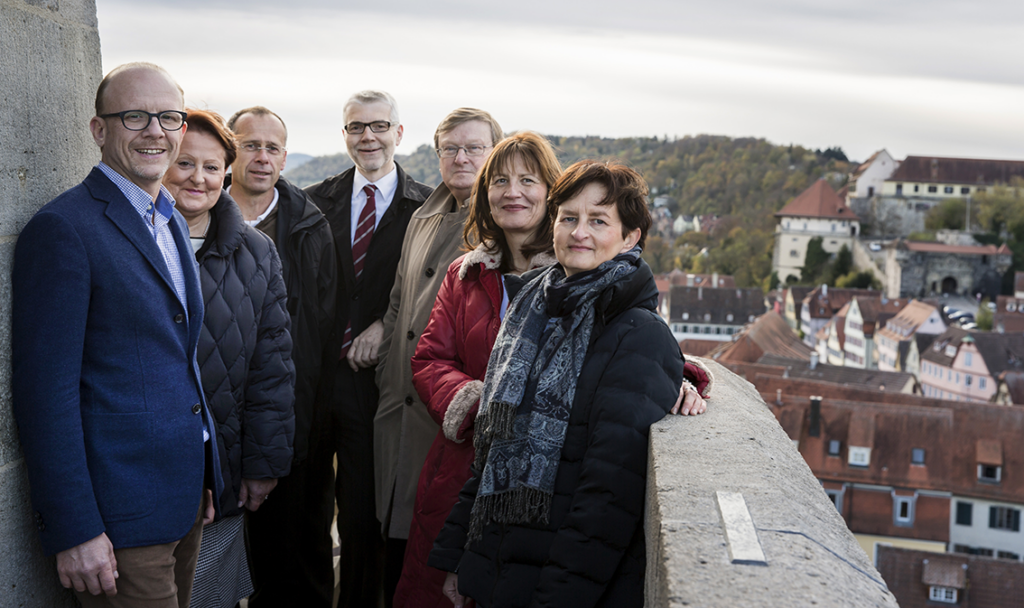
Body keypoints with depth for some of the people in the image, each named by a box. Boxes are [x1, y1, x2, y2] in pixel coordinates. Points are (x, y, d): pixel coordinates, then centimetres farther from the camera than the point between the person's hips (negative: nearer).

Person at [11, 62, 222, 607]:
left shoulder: (173, 224, 13)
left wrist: (203, 478, 17)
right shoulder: (63, 229, -14)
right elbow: (45, 391, -18)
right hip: (123, 516, -8)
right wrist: (73, 530, -19)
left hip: (183, 498, 8)